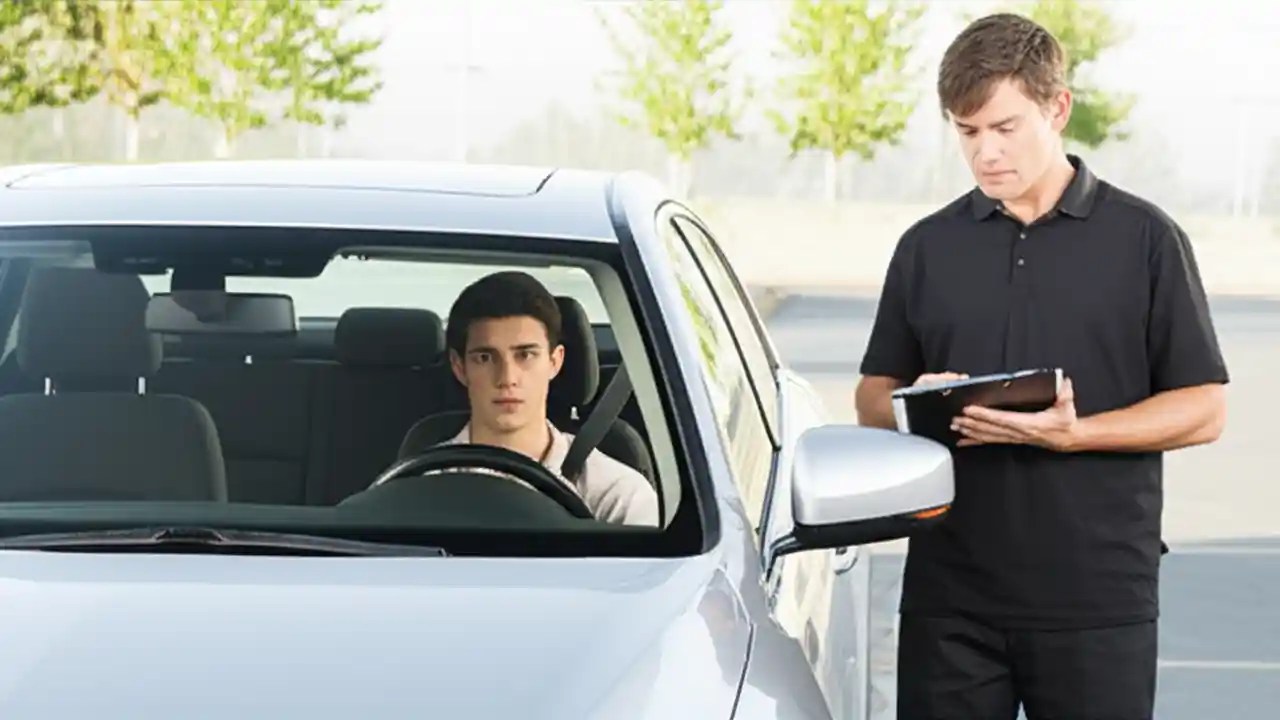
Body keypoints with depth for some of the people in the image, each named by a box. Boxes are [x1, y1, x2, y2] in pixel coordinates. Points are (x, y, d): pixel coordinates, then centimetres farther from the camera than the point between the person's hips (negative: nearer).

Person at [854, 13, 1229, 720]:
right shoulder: (927, 247, 11)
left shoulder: (1144, 238, 2)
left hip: (1098, 600, -2)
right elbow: (873, 396, 15)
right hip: (949, 594, 3)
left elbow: (1203, 408, 0)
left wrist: (1074, 432, -16)